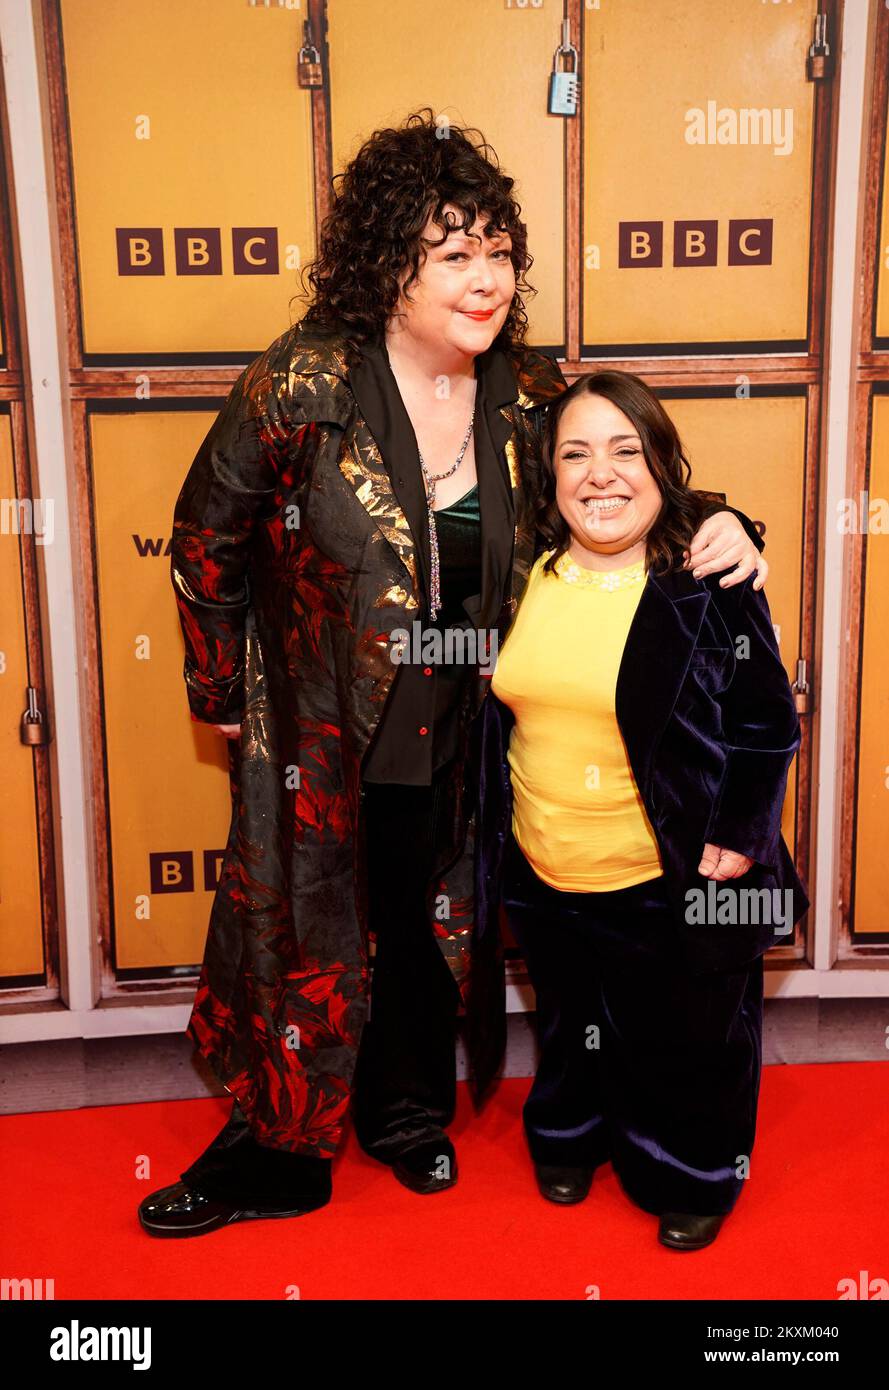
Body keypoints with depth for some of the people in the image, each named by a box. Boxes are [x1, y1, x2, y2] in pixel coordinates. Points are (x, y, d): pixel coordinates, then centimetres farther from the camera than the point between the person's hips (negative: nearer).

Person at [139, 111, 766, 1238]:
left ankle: (406, 1113, 45)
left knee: (427, 929, 20)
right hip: (319, 741, -3)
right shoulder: (304, 385, -18)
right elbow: (207, 532, -7)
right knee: (300, 933, 11)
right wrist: (221, 694, 0)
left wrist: (716, 524, -13)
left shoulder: (527, 393, -7)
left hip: (455, 745, 4)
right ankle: (275, 1153, 34)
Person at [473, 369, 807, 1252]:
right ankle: (572, 1137, 53)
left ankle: (694, 1178, 42)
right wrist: (496, 831, 11)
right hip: (544, 875, 4)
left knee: (685, 1043, 16)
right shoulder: (526, 576, -3)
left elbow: (767, 724, -10)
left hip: (671, 882, -4)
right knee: (570, 1025, 26)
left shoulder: (708, 588, -16)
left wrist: (736, 840, -12)